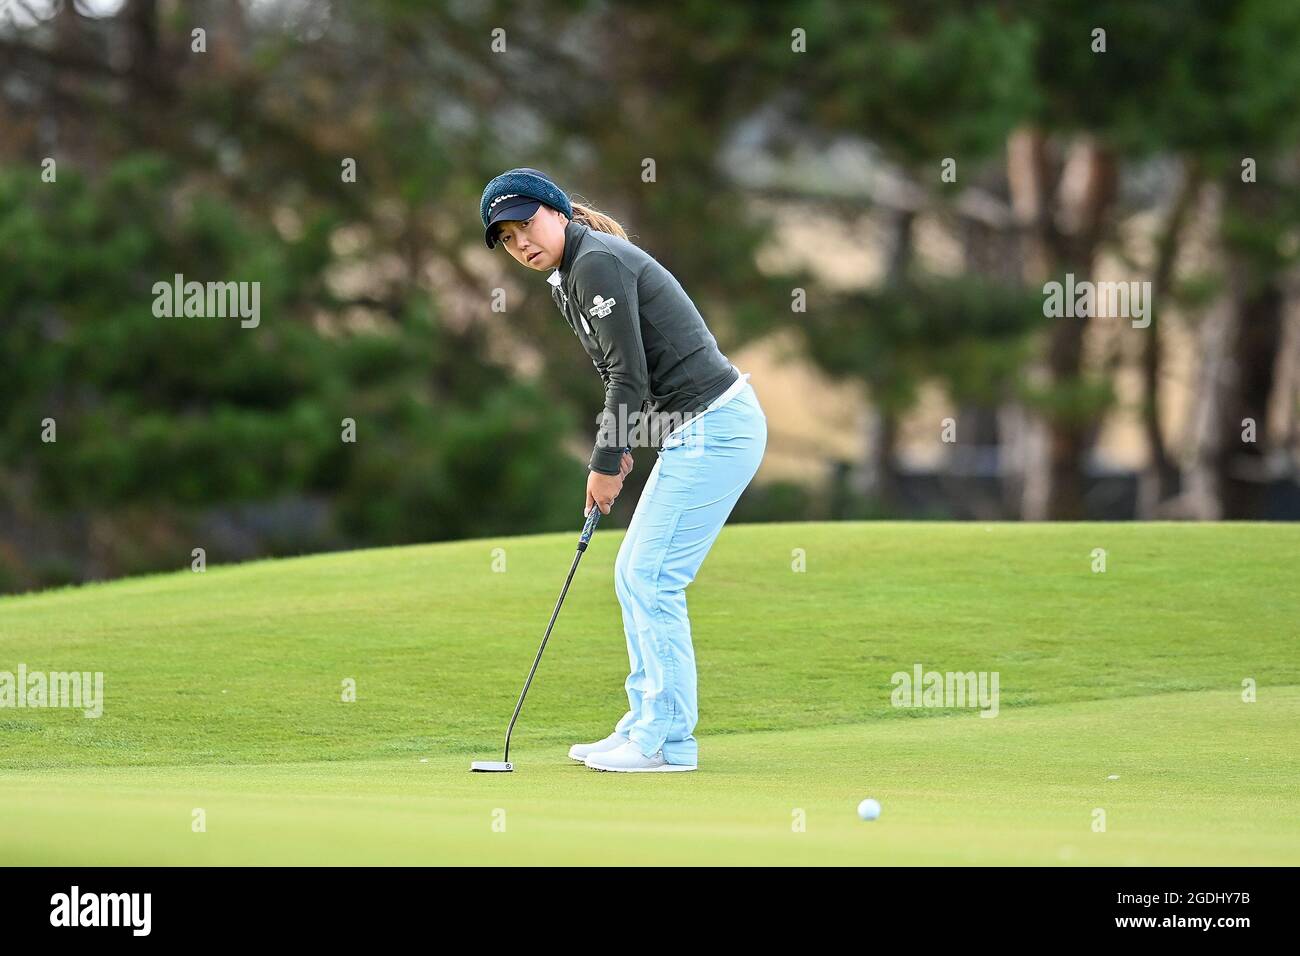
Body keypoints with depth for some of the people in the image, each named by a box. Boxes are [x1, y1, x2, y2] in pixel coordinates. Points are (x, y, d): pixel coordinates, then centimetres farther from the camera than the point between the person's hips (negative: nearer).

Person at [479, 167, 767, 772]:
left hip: (714, 427, -10)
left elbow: (629, 373, -17)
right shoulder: (568, 277, 16)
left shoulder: (597, 262, -15)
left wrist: (604, 465, -9)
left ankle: (667, 740, -3)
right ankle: (645, 729, 18)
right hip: (695, 432, 10)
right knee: (634, 577, 13)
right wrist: (618, 448, 11)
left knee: (651, 580, -8)